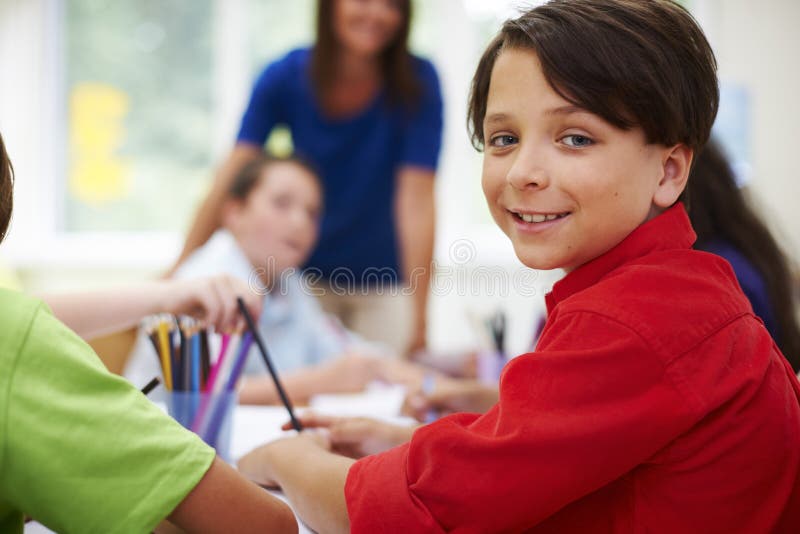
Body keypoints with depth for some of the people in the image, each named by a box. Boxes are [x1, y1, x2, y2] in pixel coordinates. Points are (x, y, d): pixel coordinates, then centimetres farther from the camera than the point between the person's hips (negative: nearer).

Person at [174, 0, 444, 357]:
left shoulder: (417, 83, -18)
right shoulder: (285, 77, -13)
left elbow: (416, 199, -25)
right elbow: (230, 180, -17)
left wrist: (419, 316, -31)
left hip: (385, 280, -1)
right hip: (306, 271, 1)